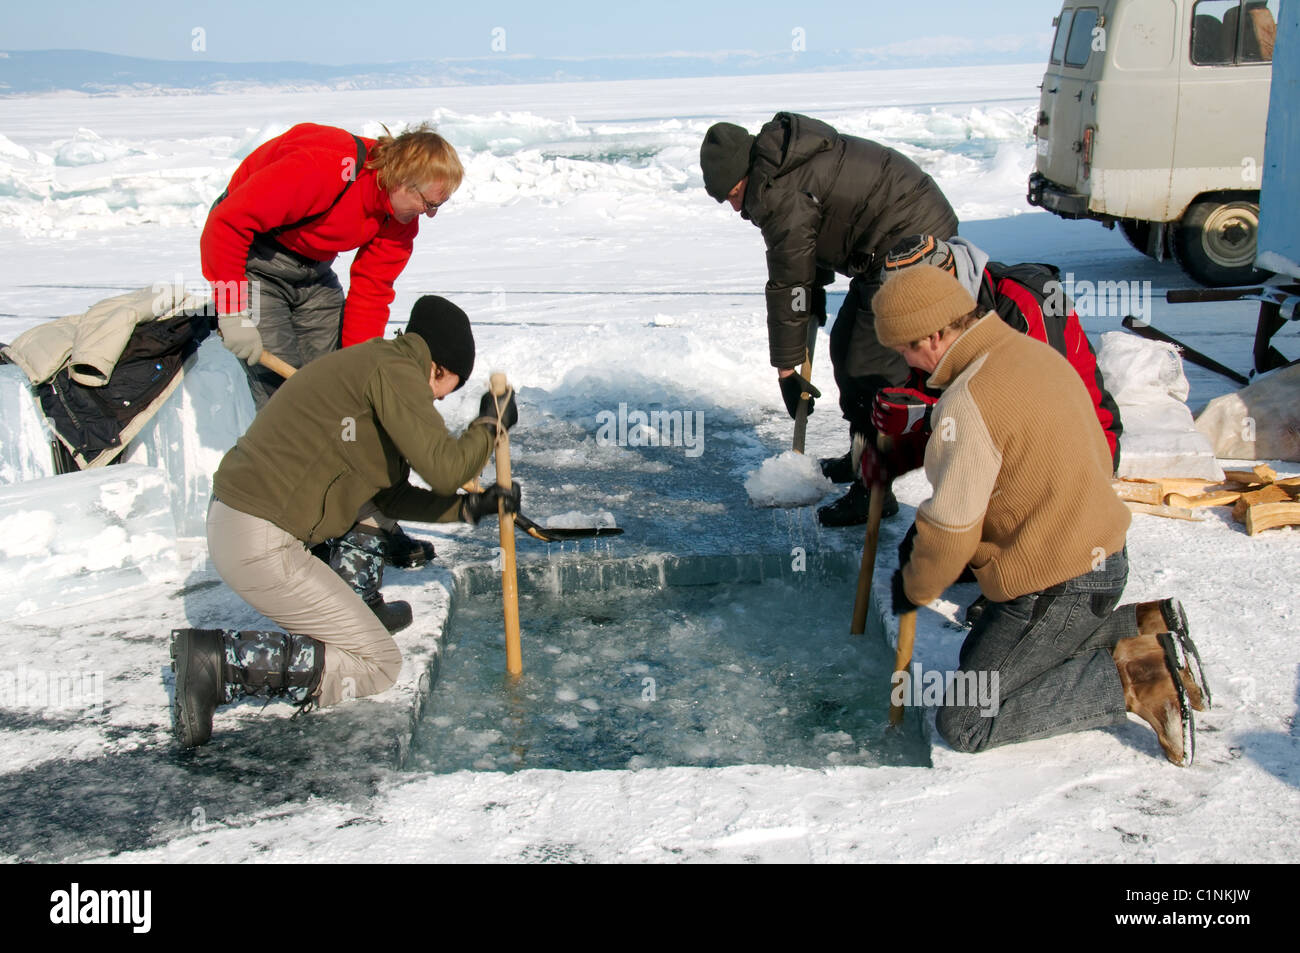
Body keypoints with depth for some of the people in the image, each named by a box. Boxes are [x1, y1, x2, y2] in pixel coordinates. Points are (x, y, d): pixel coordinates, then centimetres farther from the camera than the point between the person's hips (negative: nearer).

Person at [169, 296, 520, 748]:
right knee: (380, 665, -1)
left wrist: (470, 506, 18)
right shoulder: (395, 370, -11)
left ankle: (351, 611, 29)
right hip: (260, 548, -10)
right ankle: (222, 660, -11)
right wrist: (489, 425, -1)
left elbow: (393, 495, 22)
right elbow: (444, 468, -19)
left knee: (376, 483, 28)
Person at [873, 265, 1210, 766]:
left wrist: (914, 588, 2)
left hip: (1057, 588, -9)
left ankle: (1132, 678, -7)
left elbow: (950, 528, -19)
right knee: (979, 653, 25)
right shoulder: (1035, 351, 4)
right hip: (1103, 554, 9)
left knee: (963, 723, -1)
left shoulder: (968, 401, -24)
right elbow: (1099, 460, 15)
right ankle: (1146, 627, 15)